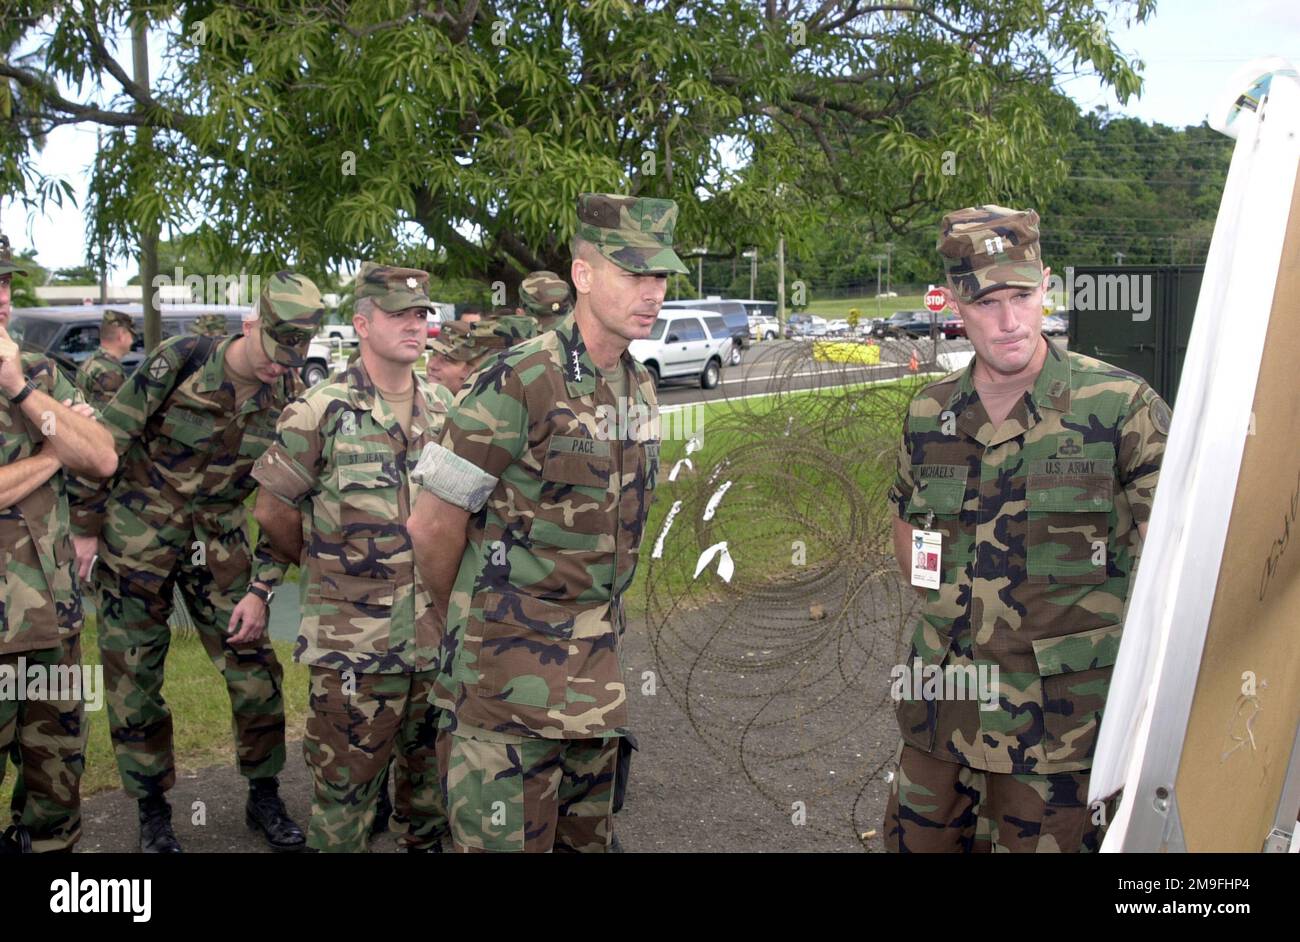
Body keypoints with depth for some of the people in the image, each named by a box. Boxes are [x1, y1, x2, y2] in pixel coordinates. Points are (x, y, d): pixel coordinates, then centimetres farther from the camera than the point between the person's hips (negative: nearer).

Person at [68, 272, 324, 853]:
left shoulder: (290, 398, -8)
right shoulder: (178, 362, -17)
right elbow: (107, 441, -8)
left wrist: (261, 588, -7)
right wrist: (84, 527, -5)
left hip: (219, 539, 2)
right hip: (137, 535, -2)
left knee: (255, 670, 1)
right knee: (134, 679, 5)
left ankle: (264, 799, 21)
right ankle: (153, 814, 23)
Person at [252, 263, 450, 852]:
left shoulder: (443, 409, 6)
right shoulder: (322, 412, -10)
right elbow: (273, 511, -3)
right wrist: (320, 565, 8)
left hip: (435, 627, 5)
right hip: (354, 637, -5)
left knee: (430, 760, 20)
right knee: (345, 776, 6)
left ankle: (426, 840, 40)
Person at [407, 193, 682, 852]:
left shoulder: (641, 388, 6)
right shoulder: (519, 383, -18)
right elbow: (432, 527, -12)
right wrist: (471, 620, 3)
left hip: (597, 669, 7)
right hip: (510, 673, -7)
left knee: (588, 835, 19)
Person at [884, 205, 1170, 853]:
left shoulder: (1120, 407, -11)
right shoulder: (929, 413, 2)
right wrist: (945, 606, 8)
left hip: (1060, 720, -4)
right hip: (940, 710, 5)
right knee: (918, 837, 19)